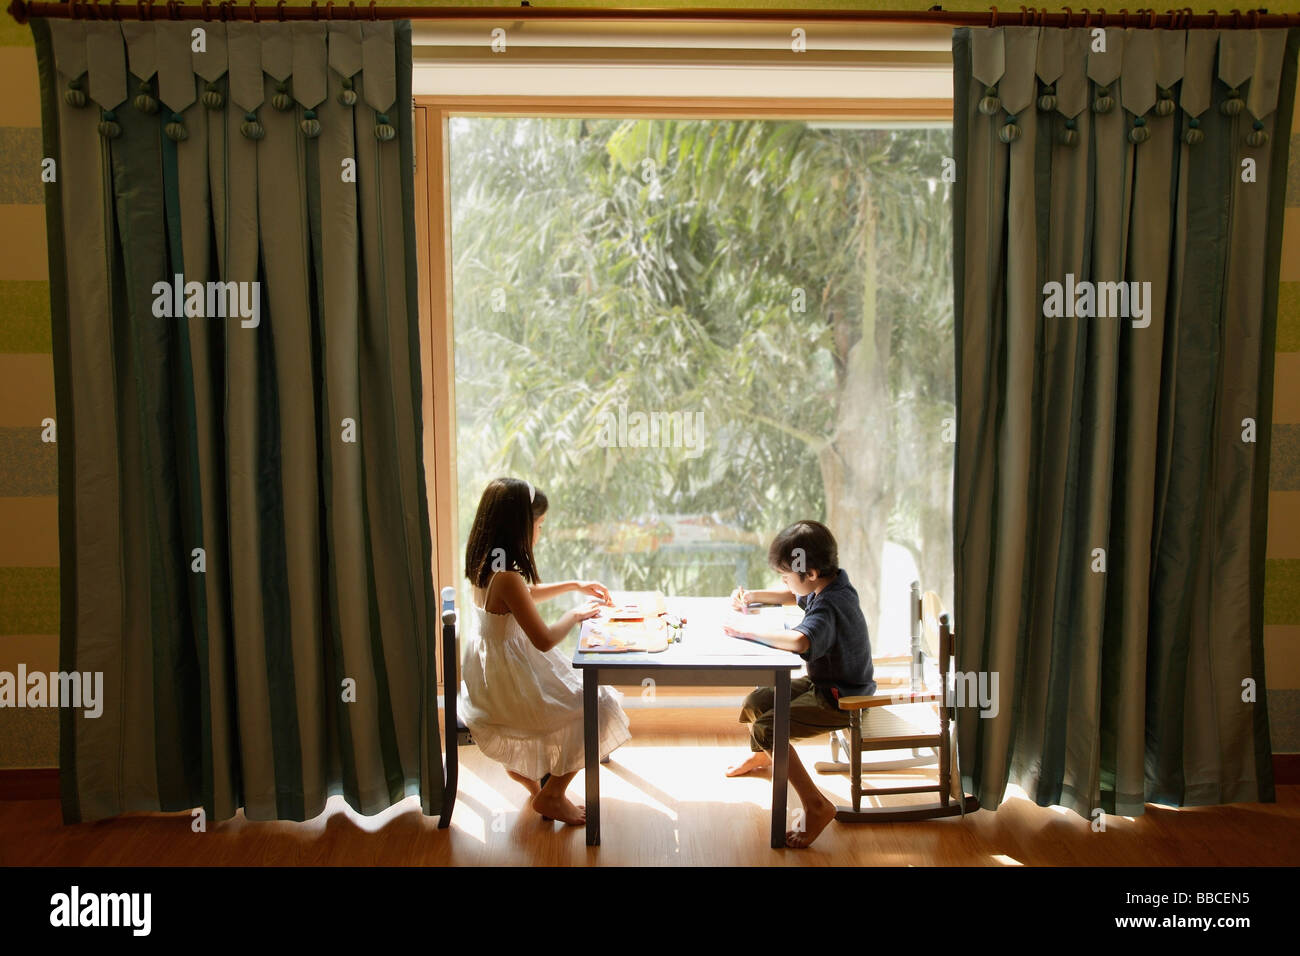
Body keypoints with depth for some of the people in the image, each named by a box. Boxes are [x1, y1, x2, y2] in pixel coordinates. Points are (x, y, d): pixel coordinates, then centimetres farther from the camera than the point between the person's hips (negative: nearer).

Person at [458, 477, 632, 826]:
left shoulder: (486, 563, 0)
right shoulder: (506, 577, -30)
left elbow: (526, 595, 20)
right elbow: (545, 639, -26)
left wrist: (575, 585, 17)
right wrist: (576, 614, -9)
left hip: (490, 674, 10)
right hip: (508, 682, -10)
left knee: (572, 689, 28)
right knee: (596, 708, 0)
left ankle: (523, 765, 37)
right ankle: (550, 796, 13)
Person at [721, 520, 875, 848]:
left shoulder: (828, 607, -31)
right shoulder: (832, 584, 0)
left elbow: (799, 640, -52)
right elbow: (793, 596, 22)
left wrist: (749, 631, -38)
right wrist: (752, 596, 7)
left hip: (841, 698, -10)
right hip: (823, 683, 10)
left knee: (767, 729, -24)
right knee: (756, 703, 16)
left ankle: (816, 806, -16)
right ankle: (762, 755, 48)